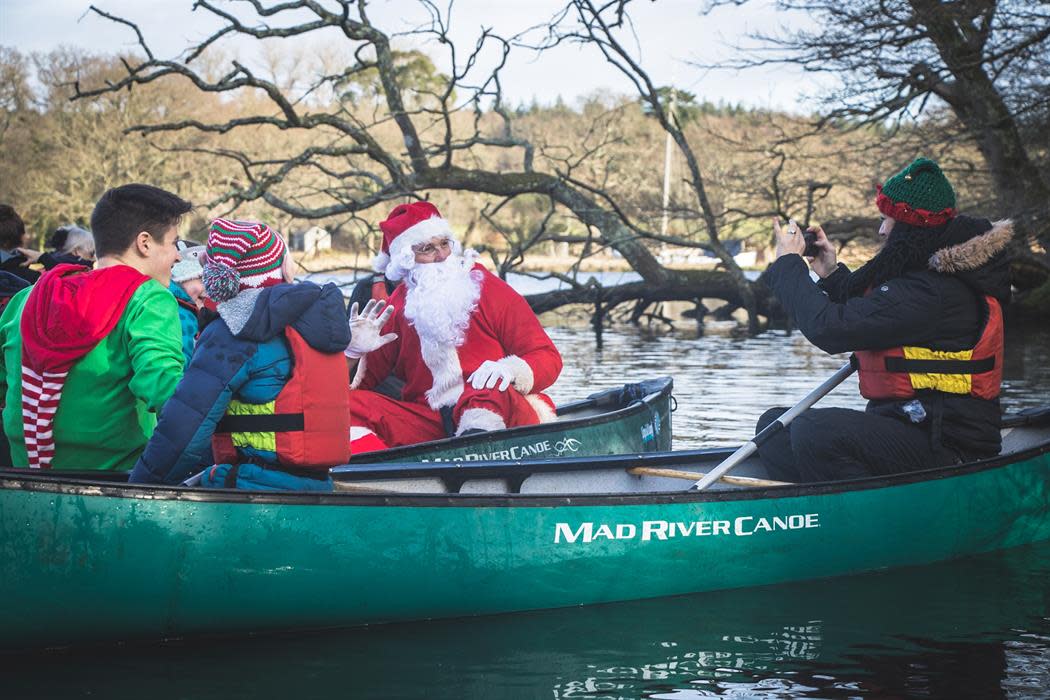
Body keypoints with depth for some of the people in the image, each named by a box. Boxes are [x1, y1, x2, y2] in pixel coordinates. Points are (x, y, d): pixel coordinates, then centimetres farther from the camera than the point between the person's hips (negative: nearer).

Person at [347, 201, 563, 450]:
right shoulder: (397, 307, 13)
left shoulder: (490, 290, 5)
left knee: (490, 390, -35)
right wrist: (354, 352, -6)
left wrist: (511, 370, -20)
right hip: (428, 425, 3)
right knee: (350, 405, -18)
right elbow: (363, 380, 15)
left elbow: (548, 358, 1)